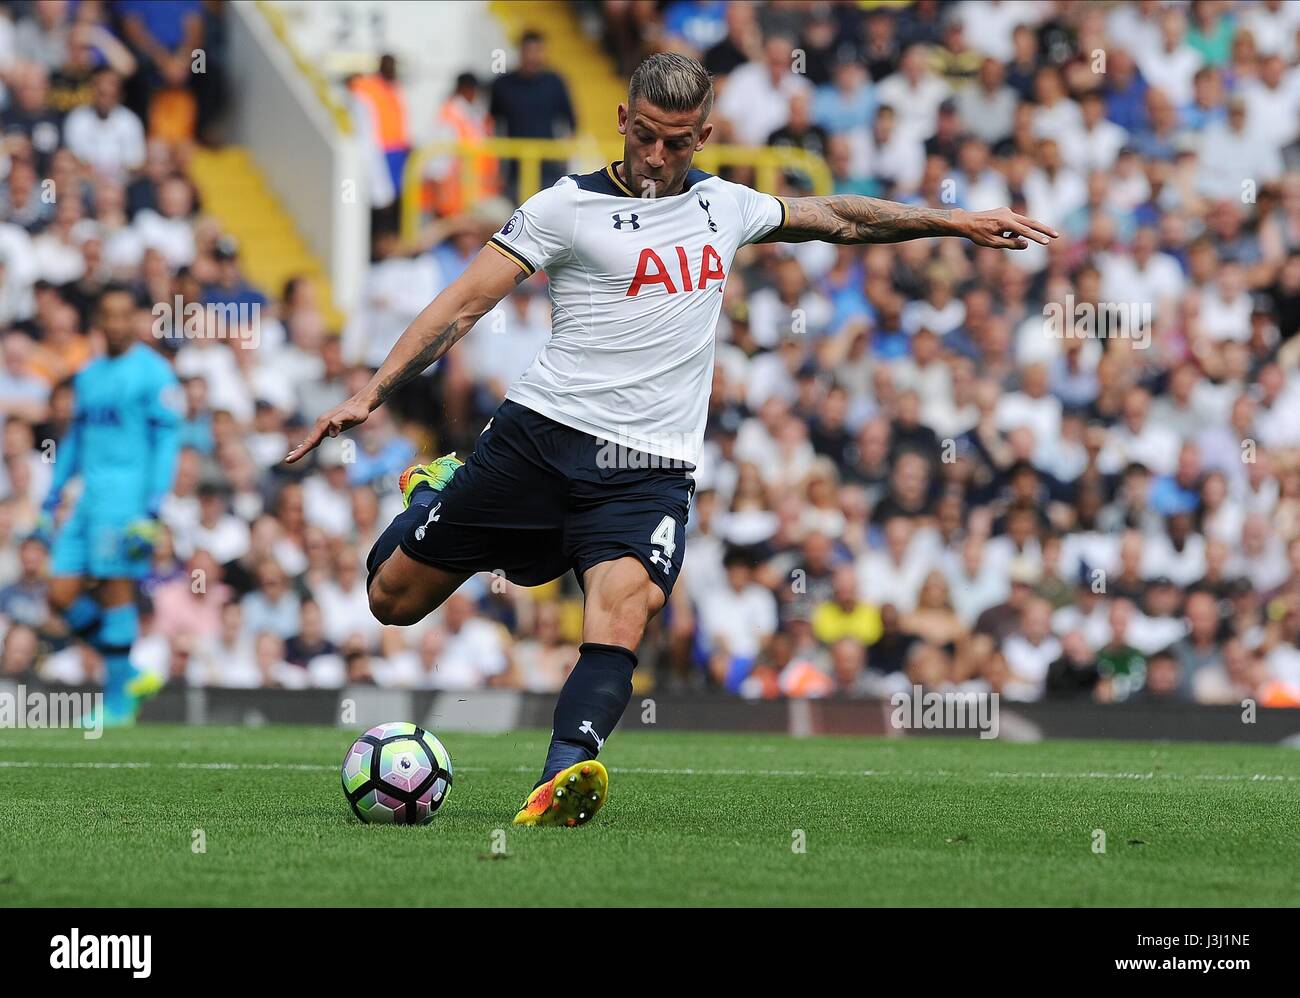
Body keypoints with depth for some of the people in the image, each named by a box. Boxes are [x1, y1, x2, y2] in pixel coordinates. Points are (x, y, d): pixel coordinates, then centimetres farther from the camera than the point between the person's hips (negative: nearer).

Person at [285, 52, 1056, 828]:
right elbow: (465, 304, -4)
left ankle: (561, 784, -47)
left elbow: (836, 216, 30)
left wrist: (954, 222, 29)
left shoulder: (723, 206, 14)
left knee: (625, 602, -29)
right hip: (540, 437, -2)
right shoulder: (566, 208, -1)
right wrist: (371, 395, -12)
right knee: (393, 600, 5)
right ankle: (438, 491, 38)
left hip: (649, 470, 2)